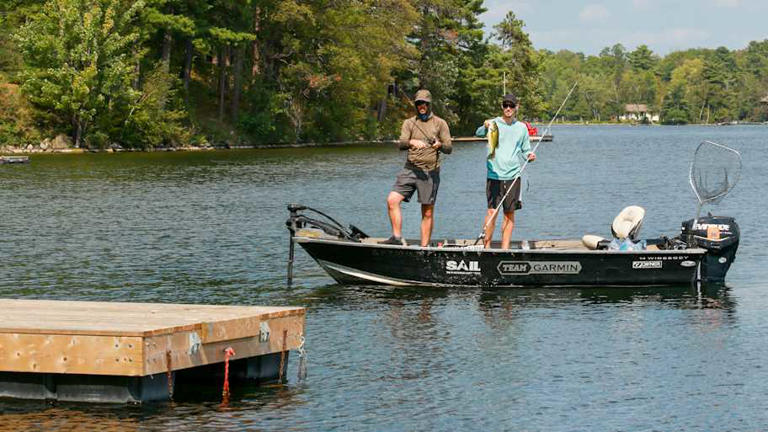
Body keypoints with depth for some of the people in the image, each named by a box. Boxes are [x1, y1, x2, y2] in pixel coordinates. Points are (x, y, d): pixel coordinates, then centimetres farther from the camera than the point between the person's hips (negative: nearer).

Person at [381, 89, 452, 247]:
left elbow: (449, 148, 2)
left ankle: (424, 247, 6)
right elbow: (401, 144, -3)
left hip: (430, 173, -2)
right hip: (410, 169, 2)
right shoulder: (409, 123, 11)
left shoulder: (440, 123, 7)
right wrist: (411, 142, -26)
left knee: (428, 212, 1)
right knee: (392, 200, -15)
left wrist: (440, 145, -22)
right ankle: (397, 237, -9)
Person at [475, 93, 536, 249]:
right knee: (492, 211, -8)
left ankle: (505, 248, 8)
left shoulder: (522, 128, 12)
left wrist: (529, 156, -4)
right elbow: (479, 133, -19)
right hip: (494, 175, -3)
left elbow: (525, 150, 19)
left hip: (513, 176, 3)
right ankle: (487, 246, -2)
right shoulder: (494, 123, 1)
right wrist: (485, 127, -41)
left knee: (510, 213, 4)